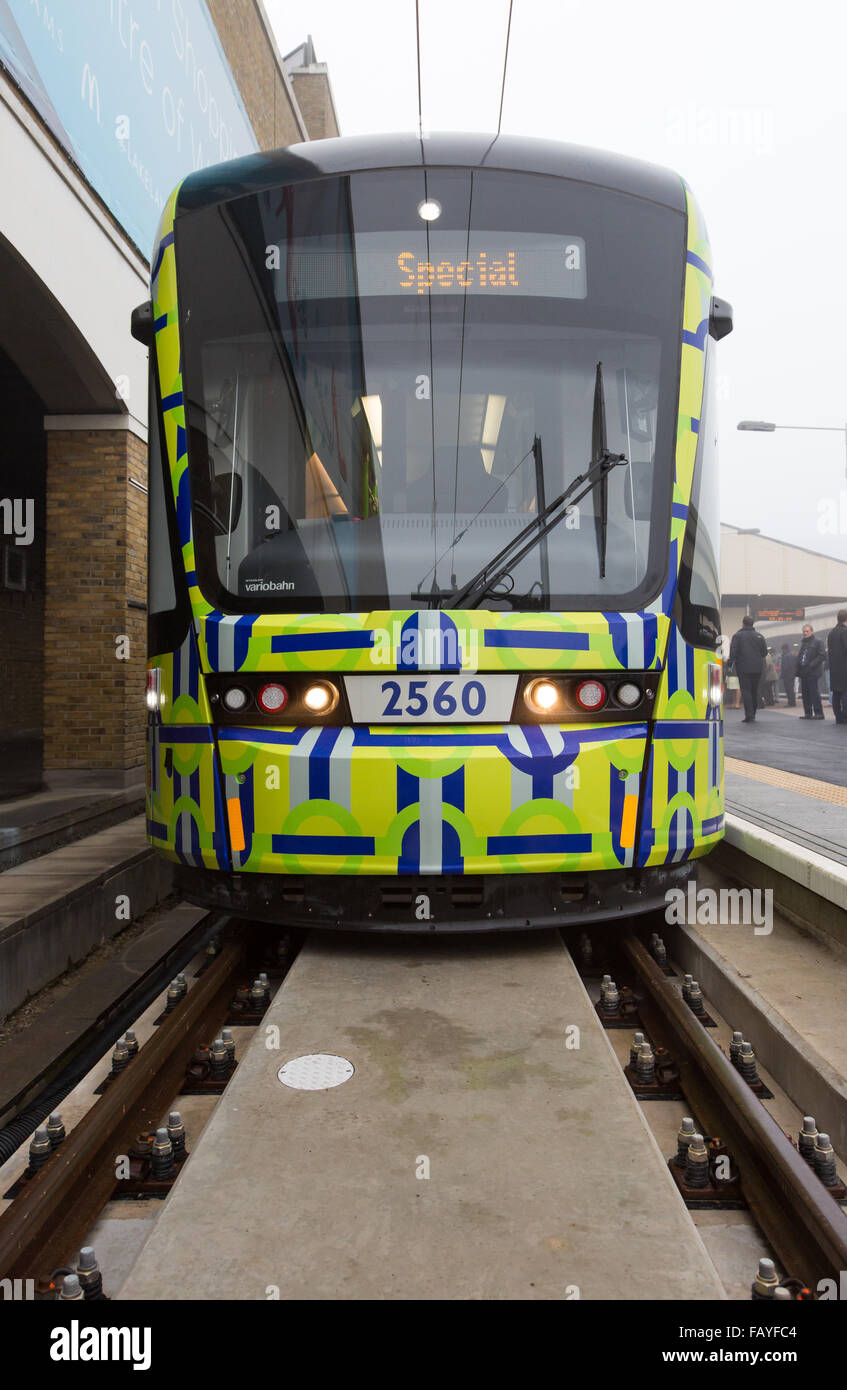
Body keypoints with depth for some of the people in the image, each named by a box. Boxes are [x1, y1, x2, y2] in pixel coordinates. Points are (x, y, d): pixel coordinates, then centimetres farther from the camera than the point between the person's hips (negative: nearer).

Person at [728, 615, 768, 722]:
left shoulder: (737, 635, -4)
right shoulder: (759, 636, 7)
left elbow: (733, 652, -10)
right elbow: (765, 652, 9)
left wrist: (731, 664, -4)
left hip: (743, 668, -4)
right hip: (757, 668, 4)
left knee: (746, 691, -5)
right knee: (754, 691, 13)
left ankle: (749, 715, -14)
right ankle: (752, 715, 19)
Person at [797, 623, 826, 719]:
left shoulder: (818, 641, -3)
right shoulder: (803, 642, 21)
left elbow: (822, 655, -11)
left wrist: (811, 665, -19)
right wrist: (798, 669, 12)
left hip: (813, 672, -8)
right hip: (803, 672, 8)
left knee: (814, 692, -10)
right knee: (805, 693, 8)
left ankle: (818, 713, -7)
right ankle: (808, 713, 13)